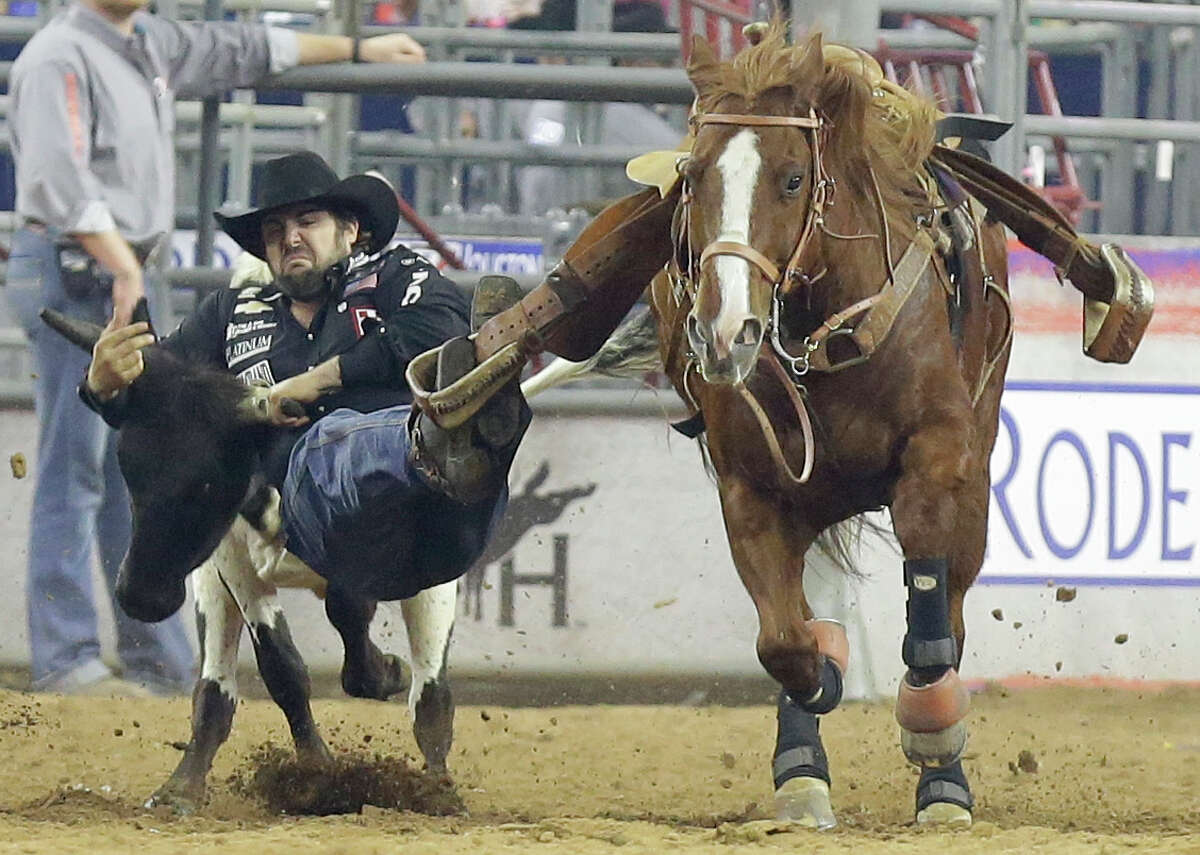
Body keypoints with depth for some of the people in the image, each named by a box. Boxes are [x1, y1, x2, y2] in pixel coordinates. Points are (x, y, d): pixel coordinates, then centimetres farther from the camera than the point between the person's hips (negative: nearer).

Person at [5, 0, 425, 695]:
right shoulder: (61, 57, -11)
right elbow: (59, 177, -23)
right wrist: (122, 266, -27)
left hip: (127, 277, 9)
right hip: (73, 275, -9)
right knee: (74, 472, -10)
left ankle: (160, 663, 13)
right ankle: (65, 660, -10)